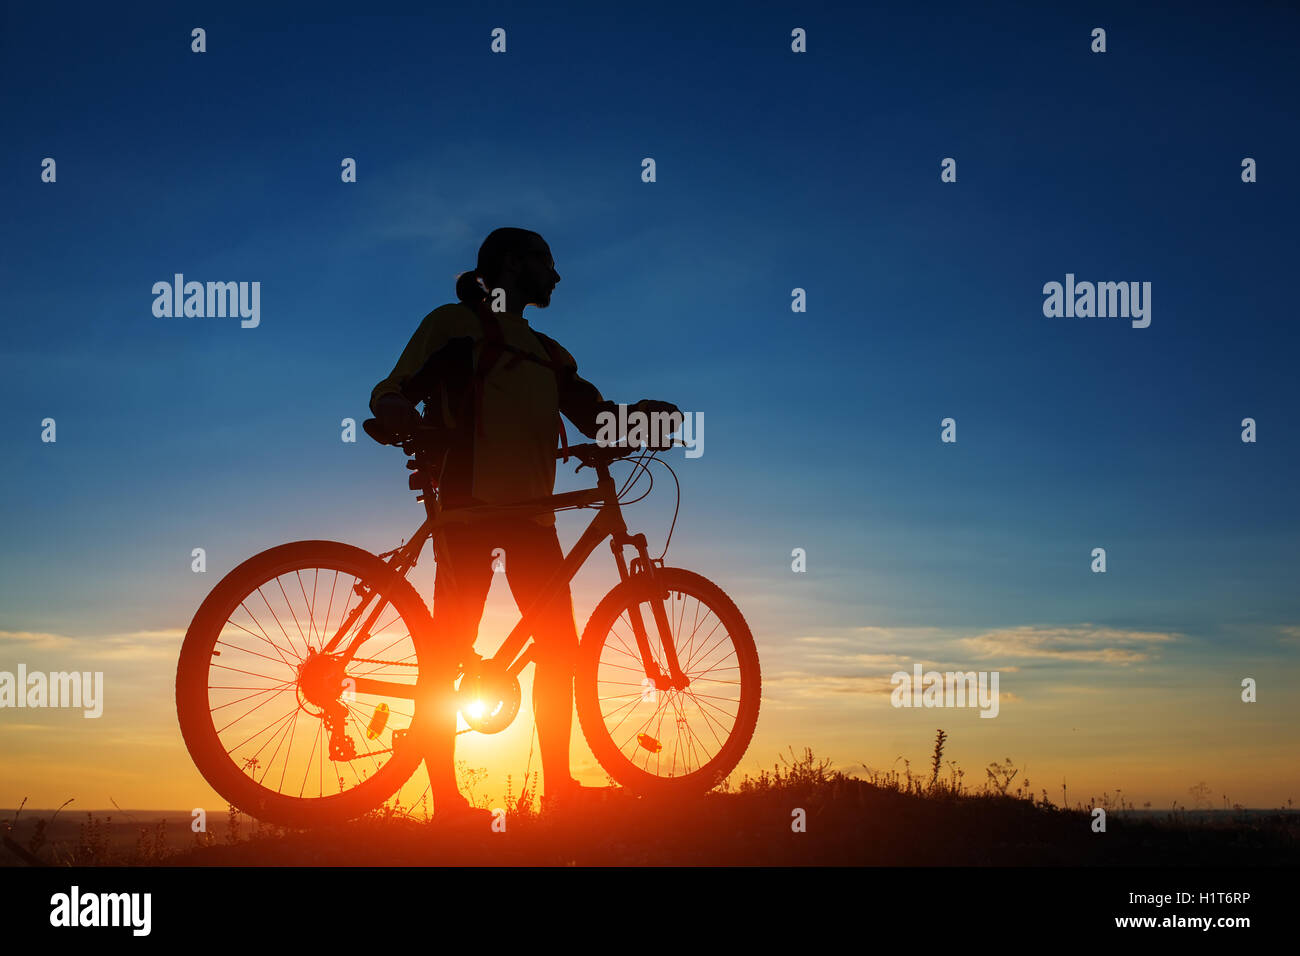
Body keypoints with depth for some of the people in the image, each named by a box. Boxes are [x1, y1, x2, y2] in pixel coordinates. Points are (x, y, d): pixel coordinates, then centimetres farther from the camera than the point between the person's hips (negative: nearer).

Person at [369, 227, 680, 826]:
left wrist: (642, 414, -6)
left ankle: (559, 786, 8)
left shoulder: (547, 353, 25)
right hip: (470, 500, -6)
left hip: (530, 508, 6)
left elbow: (591, 412, 16)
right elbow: (389, 390, 2)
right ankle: (444, 795, -8)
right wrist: (396, 410, -23)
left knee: (559, 648, 1)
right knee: (450, 645, -10)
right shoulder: (453, 323, 9)